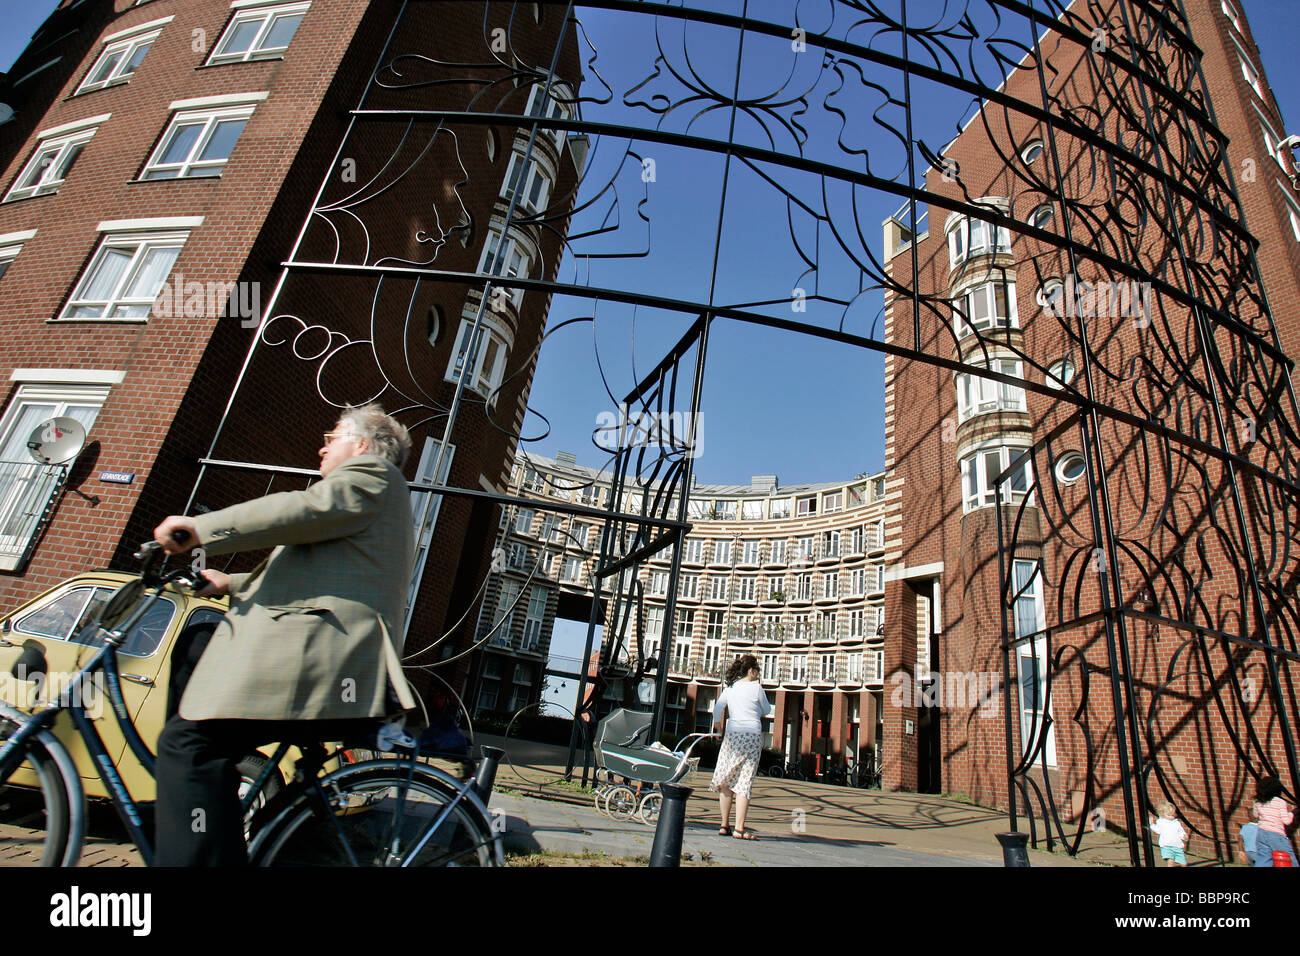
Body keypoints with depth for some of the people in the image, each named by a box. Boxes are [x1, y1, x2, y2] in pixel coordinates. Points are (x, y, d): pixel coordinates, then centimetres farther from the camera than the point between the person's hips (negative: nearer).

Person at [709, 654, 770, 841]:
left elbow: (717, 708, 8)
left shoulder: (730, 687, 9)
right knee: (744, 783, -2)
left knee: (726, 781, 11)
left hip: (732, 735, 4)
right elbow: (767, 710, 9)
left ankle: (724, 825, 13)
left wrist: (717, 727, 22)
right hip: (752, 735, -4)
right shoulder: (755, 687, -3)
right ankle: (739, 829, -3)